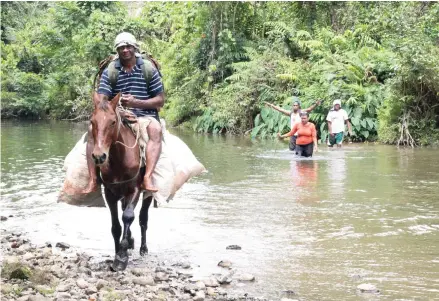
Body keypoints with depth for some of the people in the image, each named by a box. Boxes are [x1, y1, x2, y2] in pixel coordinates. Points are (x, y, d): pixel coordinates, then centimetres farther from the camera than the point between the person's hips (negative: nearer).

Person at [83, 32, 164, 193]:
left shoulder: (148, 69, 6)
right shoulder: (109, 72, 8)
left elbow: (160, 100, 3)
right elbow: (101, 101, -2)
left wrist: (135, 102, -13)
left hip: (145, 115, -1)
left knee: (155, 128, -35)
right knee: (93, 128, -27)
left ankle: (148, 178, -46)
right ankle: (93, 180, -30)